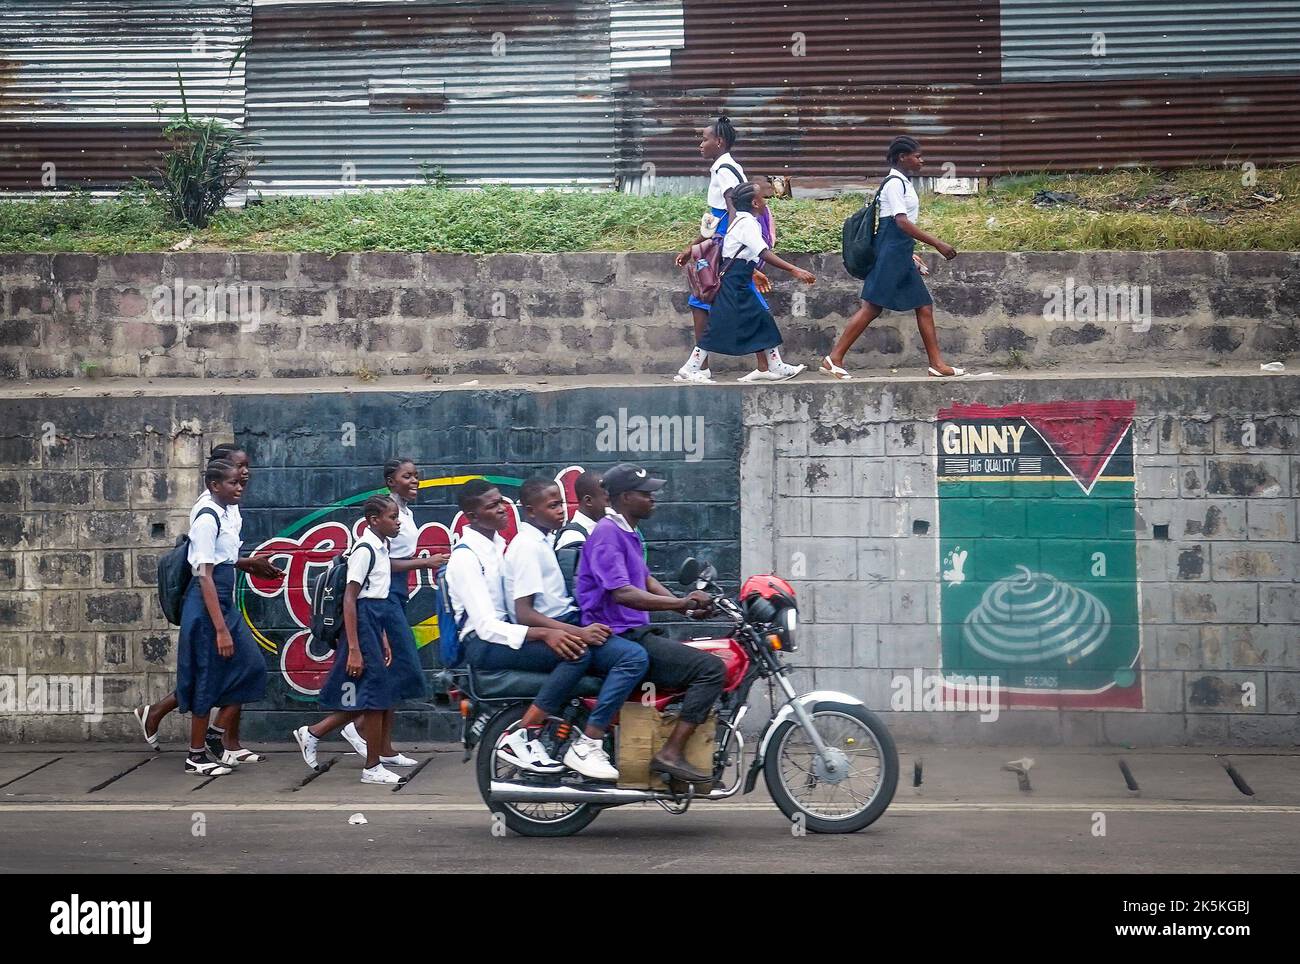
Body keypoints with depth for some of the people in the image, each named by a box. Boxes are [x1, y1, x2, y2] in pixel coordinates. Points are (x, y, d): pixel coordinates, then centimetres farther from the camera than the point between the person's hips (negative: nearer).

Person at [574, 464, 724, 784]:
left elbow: (646, 581, 24)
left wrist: (687, 606, 8)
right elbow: (622, 593, -25)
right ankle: (670, 754, -21)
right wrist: (681, 603, -26)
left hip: (636, 633, 11)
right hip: (619, 638, -11)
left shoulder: (629, 531, 20)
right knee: (710, 668, -19)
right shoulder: (607, 533, -14)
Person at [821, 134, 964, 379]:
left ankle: (937, 363, 6)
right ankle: (834, 359, -9)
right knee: (872, 307, -11)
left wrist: (911, 254, 22)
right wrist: (937, 244, -22)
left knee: (924, 306, 6)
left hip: (901, 256, 10)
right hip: (891, 251, -10)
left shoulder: (902, 182, 18)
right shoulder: (895, 183, -11)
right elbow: (902, 222, -21)